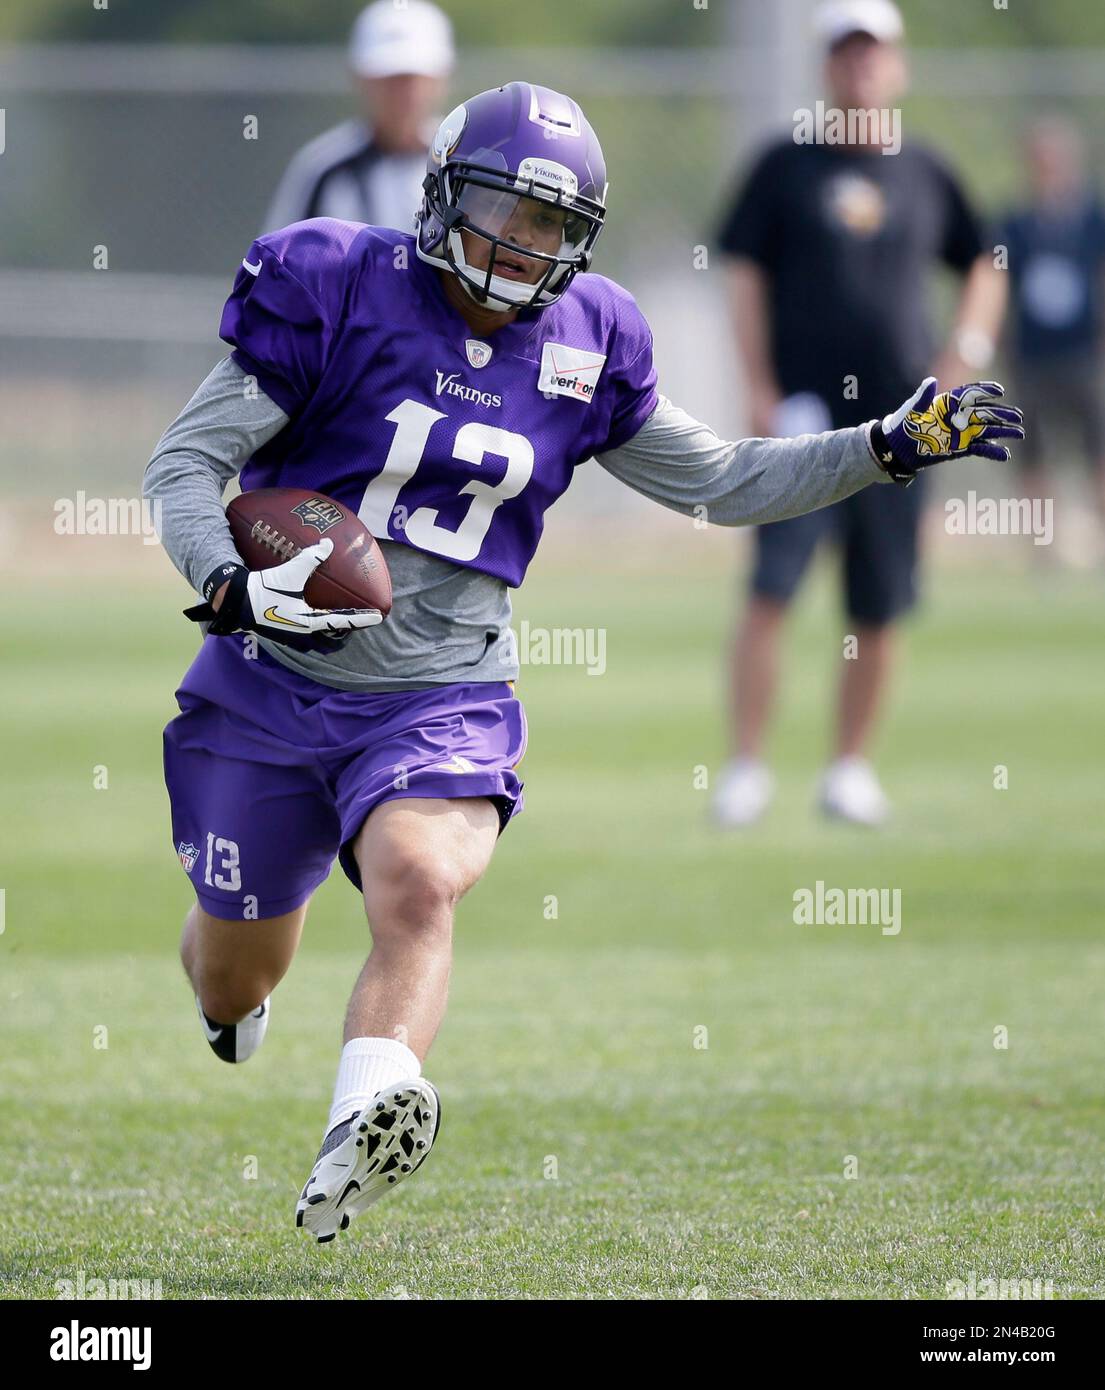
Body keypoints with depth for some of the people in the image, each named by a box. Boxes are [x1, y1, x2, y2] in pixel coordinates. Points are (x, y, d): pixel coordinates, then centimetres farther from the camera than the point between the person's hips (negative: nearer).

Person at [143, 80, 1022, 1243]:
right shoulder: (338, 290, -9)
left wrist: (891, 447, 5)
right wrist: (231, 585, -27)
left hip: (444, 699, 1)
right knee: (230, 990, 12)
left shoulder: (581, 345, 3)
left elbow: (719, 483, 15)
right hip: (272, 682, -1)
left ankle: (356, 1146, -47)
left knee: (418, 888, -30)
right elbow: (183, 464, -8)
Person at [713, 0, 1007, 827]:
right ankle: (746, 767, -6)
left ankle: (851, 768, 16)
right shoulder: (787, 168, 3)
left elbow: (983, 267, 23)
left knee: (879, 610, 4)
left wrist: (968, 350, 6)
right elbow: (745, 276, 2)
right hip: (804, 418, -3)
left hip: (897, 422, 3)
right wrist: (759, 388, -7)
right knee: (772, 591, -12)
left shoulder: (926, 176, 11)